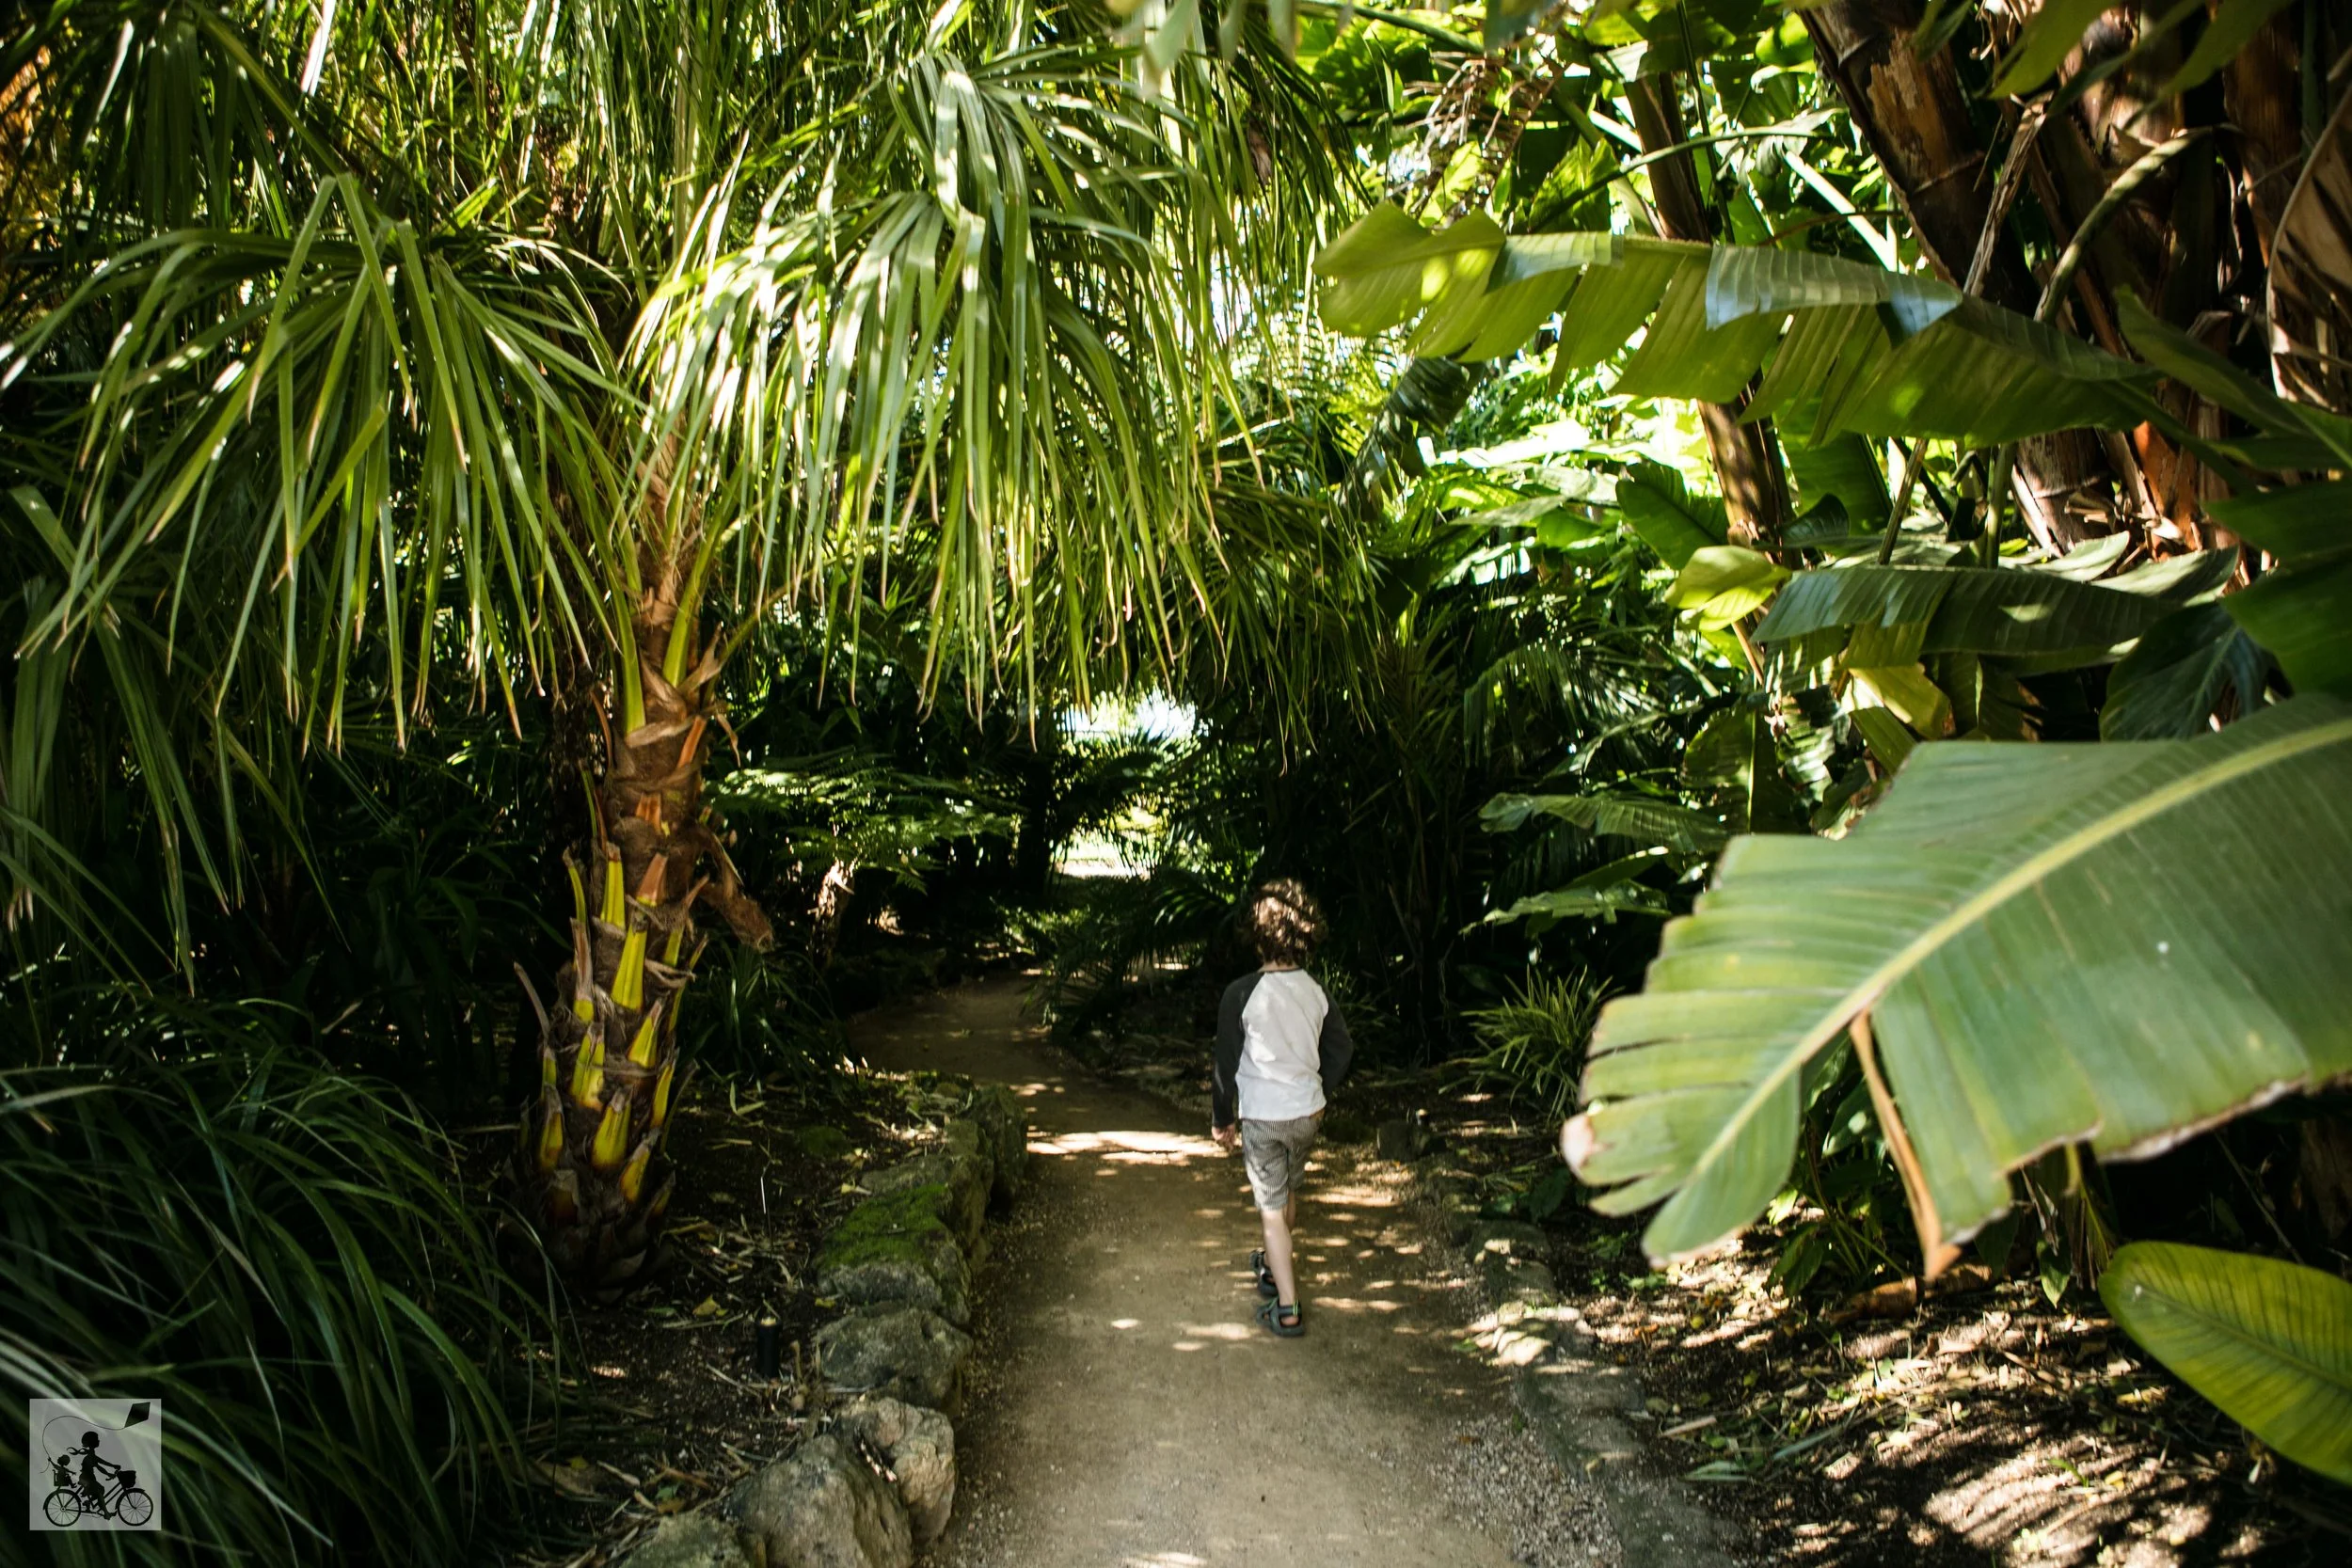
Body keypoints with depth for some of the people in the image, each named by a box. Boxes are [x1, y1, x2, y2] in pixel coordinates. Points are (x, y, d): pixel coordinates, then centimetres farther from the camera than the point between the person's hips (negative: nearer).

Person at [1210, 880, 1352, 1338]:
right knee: (1288, 1193, 25)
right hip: (1307, 1113, 5)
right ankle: (1273, 1266, 47)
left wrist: (1222, 1119, 1)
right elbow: (1342, 1047, 5)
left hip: (1262, 1116, -5)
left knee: (1273, 1209, 6)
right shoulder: (1314, 991, -5)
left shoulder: (1241, 994, -19)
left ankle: (1287, 1309, 6)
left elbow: (1227, 1063, -12)